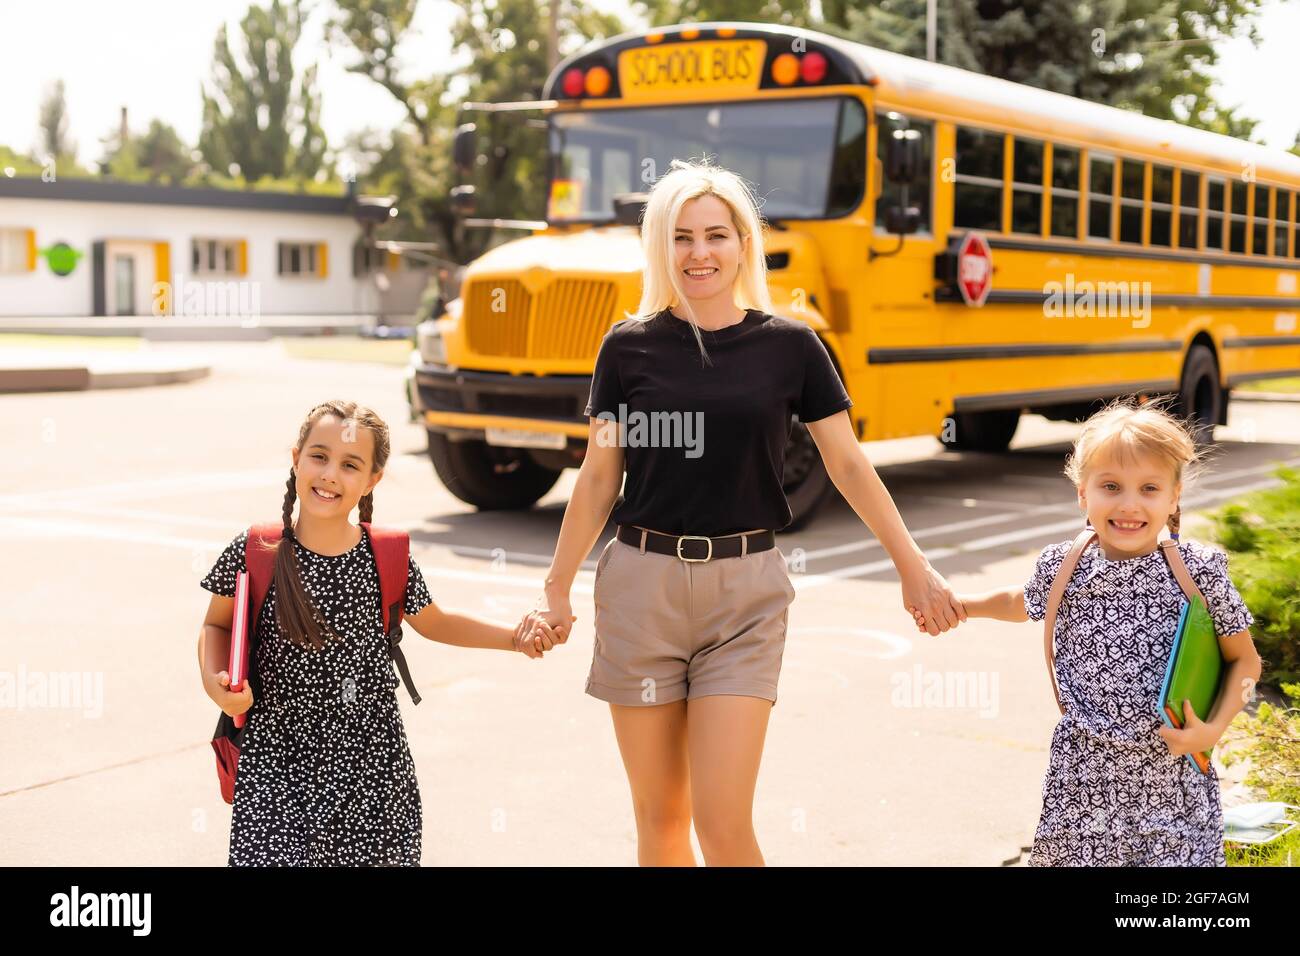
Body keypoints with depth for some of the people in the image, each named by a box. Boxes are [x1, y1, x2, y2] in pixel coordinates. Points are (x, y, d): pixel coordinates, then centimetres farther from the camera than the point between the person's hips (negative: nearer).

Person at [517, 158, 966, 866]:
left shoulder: (790, 345, 1)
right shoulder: (629, 346, 2)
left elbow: (849, 466, 6)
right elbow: (598, 478, 7)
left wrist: (913, 566, 5)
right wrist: (556, 590, 6)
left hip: (744, 592, -1)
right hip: (641, 585, 1)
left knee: (724, 821, -7)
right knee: (659, 817, 9)